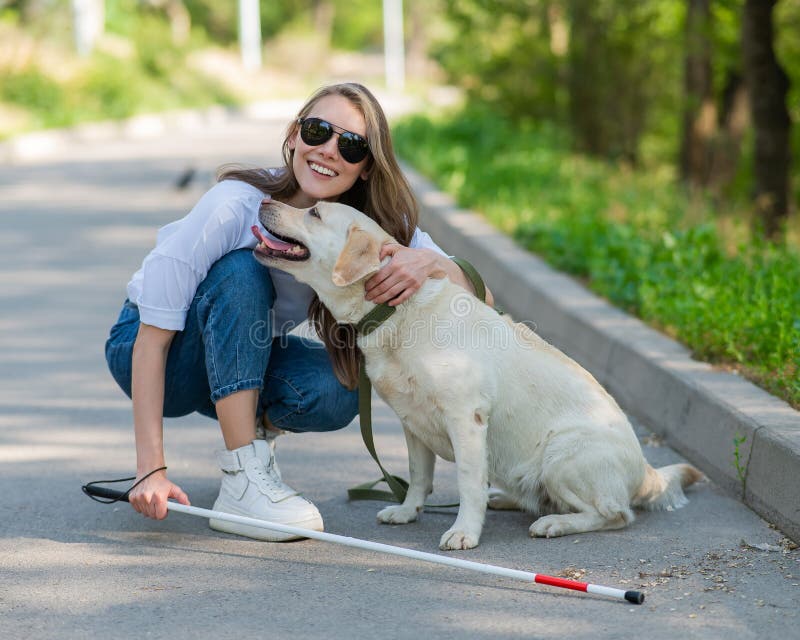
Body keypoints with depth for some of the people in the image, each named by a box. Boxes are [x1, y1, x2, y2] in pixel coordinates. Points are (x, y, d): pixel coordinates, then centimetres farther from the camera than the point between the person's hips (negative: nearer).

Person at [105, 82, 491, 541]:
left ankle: (256, 427, 7)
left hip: (243, 358, 4)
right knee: (242, 272, -33)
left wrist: (429, 263, -42)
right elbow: (152, 338, -30)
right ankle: (242, 484, -30)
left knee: (336, 395, -28)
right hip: (152, 348, -3)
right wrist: (151, 470, -37)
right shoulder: (235, 205, -30)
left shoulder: (372, 225, -15)